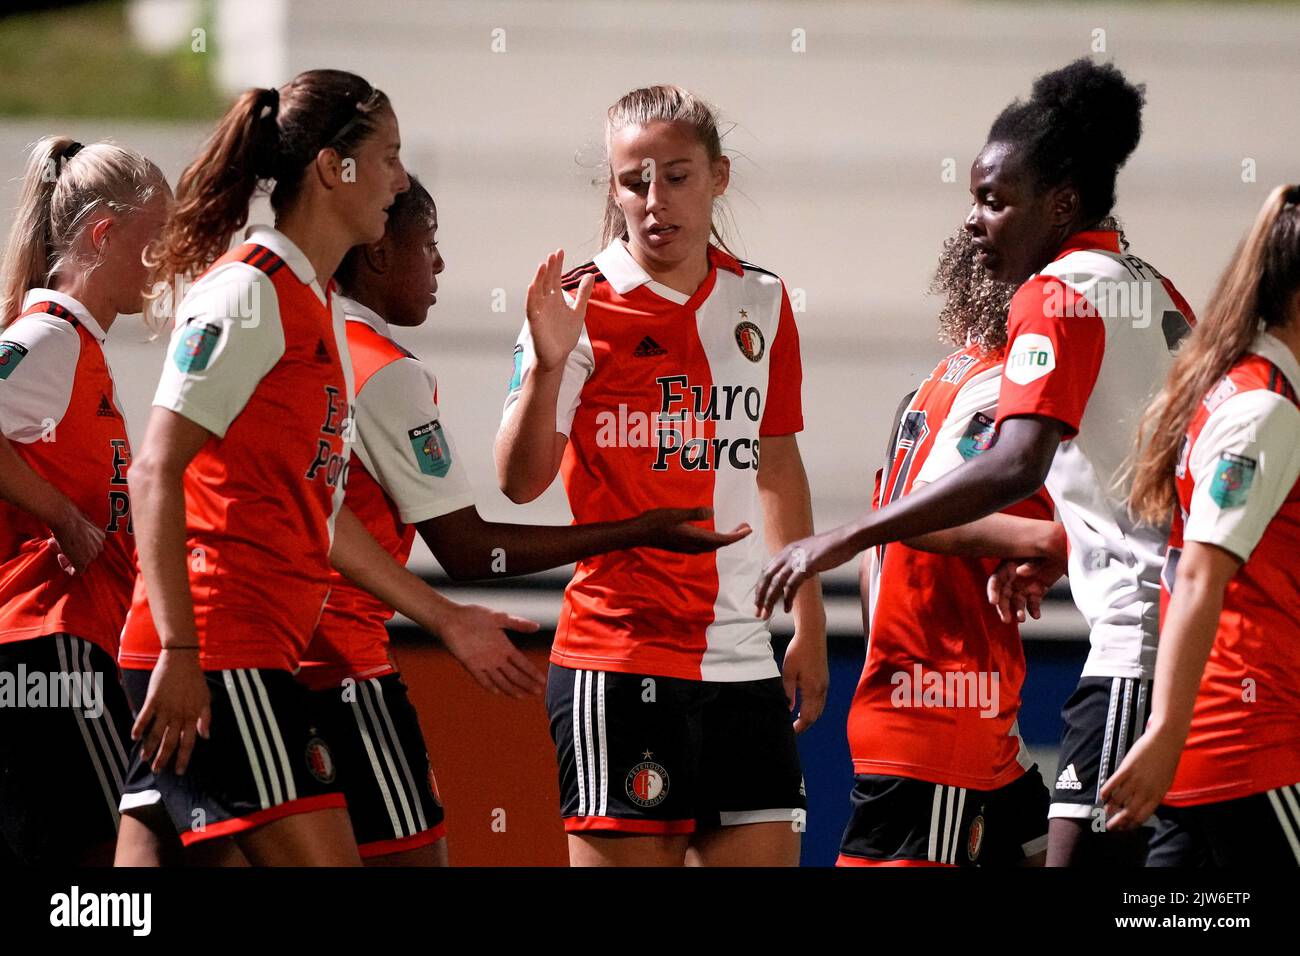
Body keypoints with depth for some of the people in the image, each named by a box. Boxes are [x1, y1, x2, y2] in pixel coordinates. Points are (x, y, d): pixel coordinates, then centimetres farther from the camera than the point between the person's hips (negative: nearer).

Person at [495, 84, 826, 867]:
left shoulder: (761, 304, 10)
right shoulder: (584, 306, -5)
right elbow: (520, 481, -14)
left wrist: (809, 623, 23)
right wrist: (547, 365, -31)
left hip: (744, 656, 5)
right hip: (618, 659, -5)